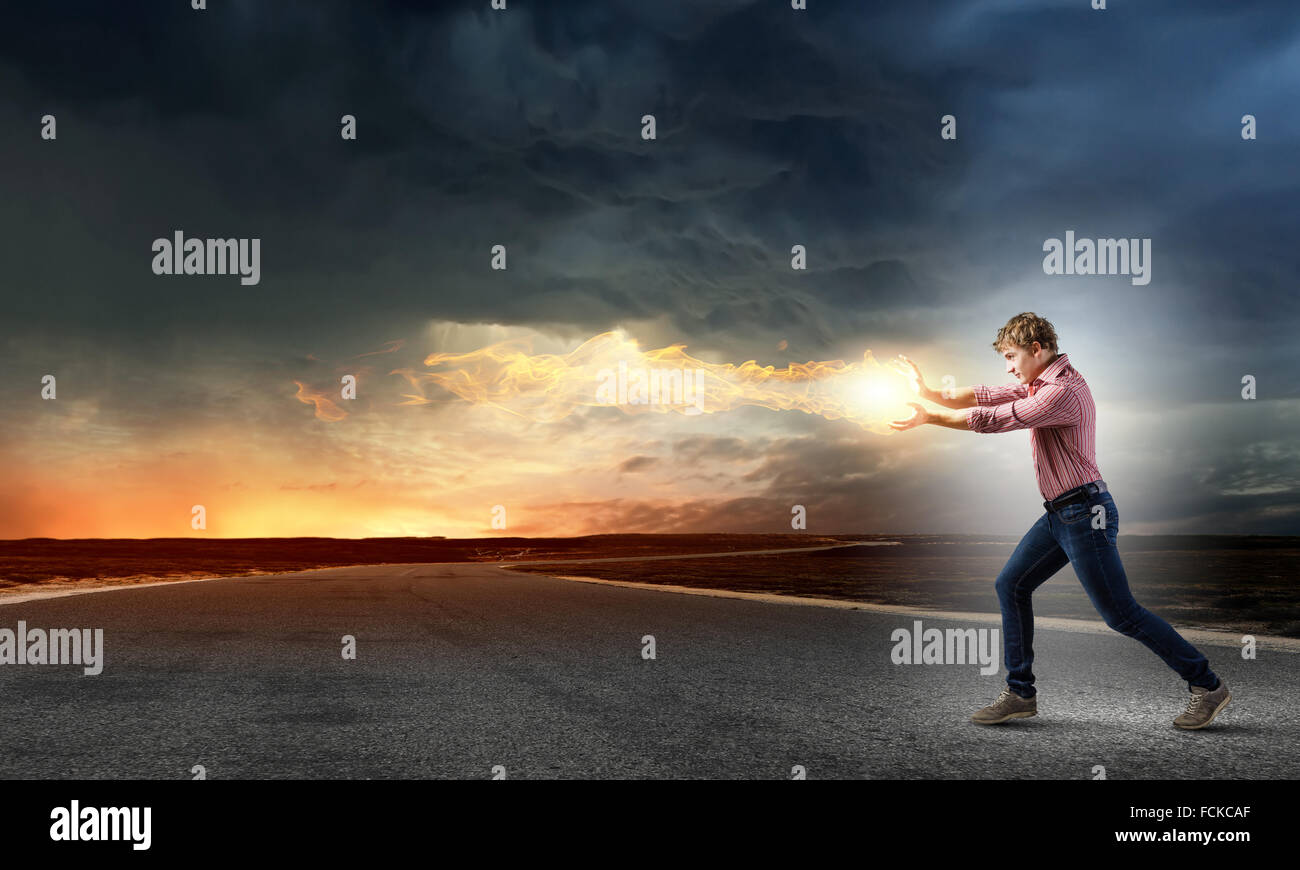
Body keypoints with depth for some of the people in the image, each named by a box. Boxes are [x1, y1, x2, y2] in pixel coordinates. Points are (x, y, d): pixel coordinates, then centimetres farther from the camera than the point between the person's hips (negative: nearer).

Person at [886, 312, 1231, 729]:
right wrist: (932, 394, 3)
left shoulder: (1063, 391, -20)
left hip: (1085, 515, -10)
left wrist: (927, 417, -12)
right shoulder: (1041, 383, 12)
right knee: (1011, 585, 8)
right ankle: (1020, 693, 14)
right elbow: (988, 397, 13)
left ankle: (1207, 685, 8)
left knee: (1121, 613, -5)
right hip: (1059, 514, 10)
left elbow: (992, 420, -20)